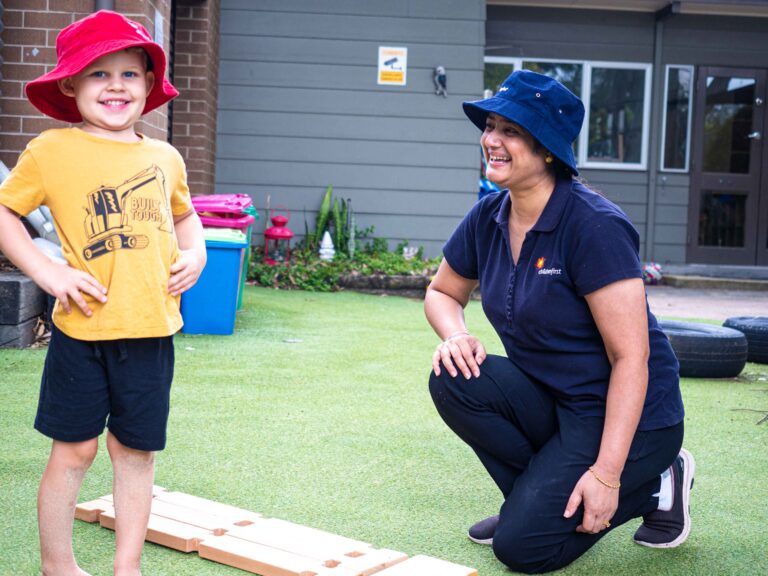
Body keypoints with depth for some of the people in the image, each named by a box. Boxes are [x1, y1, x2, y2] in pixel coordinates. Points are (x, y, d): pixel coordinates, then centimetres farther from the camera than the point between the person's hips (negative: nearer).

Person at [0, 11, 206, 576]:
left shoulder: (165, 157, 9)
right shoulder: (52, 150, -3)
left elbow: (183, 214, 26)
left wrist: (195, 251, 6)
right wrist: (46, 270, -9)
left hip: (151, 331, 3)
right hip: (84, 329, -3)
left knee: (137, 451, 12)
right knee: (74, 450, 7)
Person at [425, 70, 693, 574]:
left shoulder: (594, 225, -23)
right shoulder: (488, 218, -2)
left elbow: (631, 357, -23)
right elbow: (443, 292, 15)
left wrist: (606, 476, -25)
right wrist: (456, 335, -10)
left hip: (626, 417, -6)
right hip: (548, 401, 7)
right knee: (453, 380, -19)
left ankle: (654, 484, 7)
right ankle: (535, 496, 3)